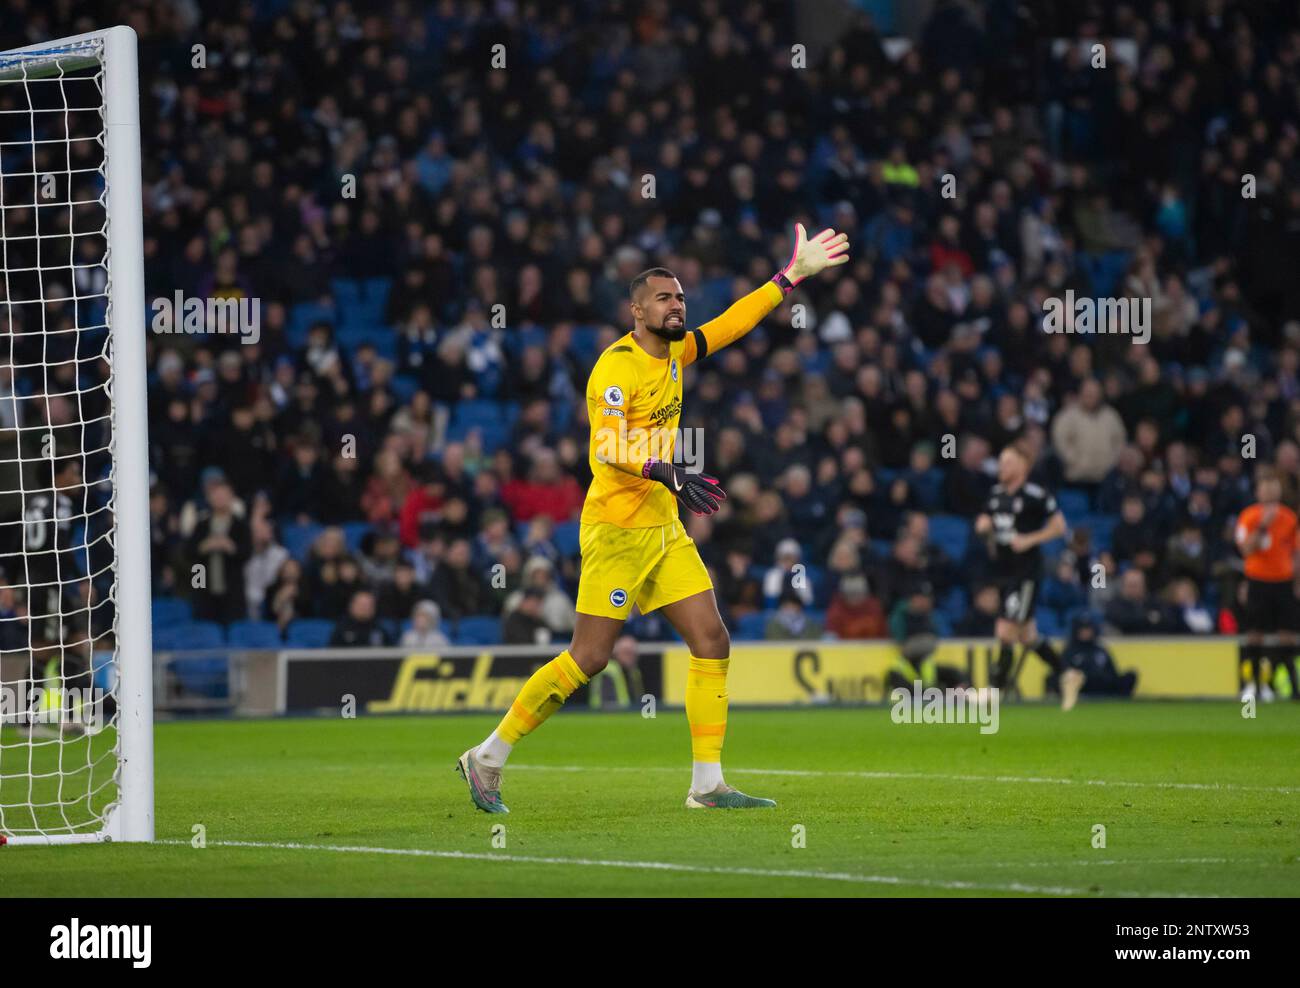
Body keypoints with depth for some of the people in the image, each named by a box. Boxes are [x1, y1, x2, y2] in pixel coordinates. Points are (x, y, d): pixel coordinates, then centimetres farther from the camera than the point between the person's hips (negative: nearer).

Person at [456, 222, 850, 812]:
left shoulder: (673, 352, 11)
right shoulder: (617, 365, -14)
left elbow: (733, 323, 25)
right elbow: (610, 448, -27)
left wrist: (792, 276, 25)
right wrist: (667, 473, -39)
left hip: (665, 530, 8)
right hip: (617, 529, -8)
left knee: (712, 643, 0)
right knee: (589, 658, -8)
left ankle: (708, 784, 3)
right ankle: (487, 758, 4)